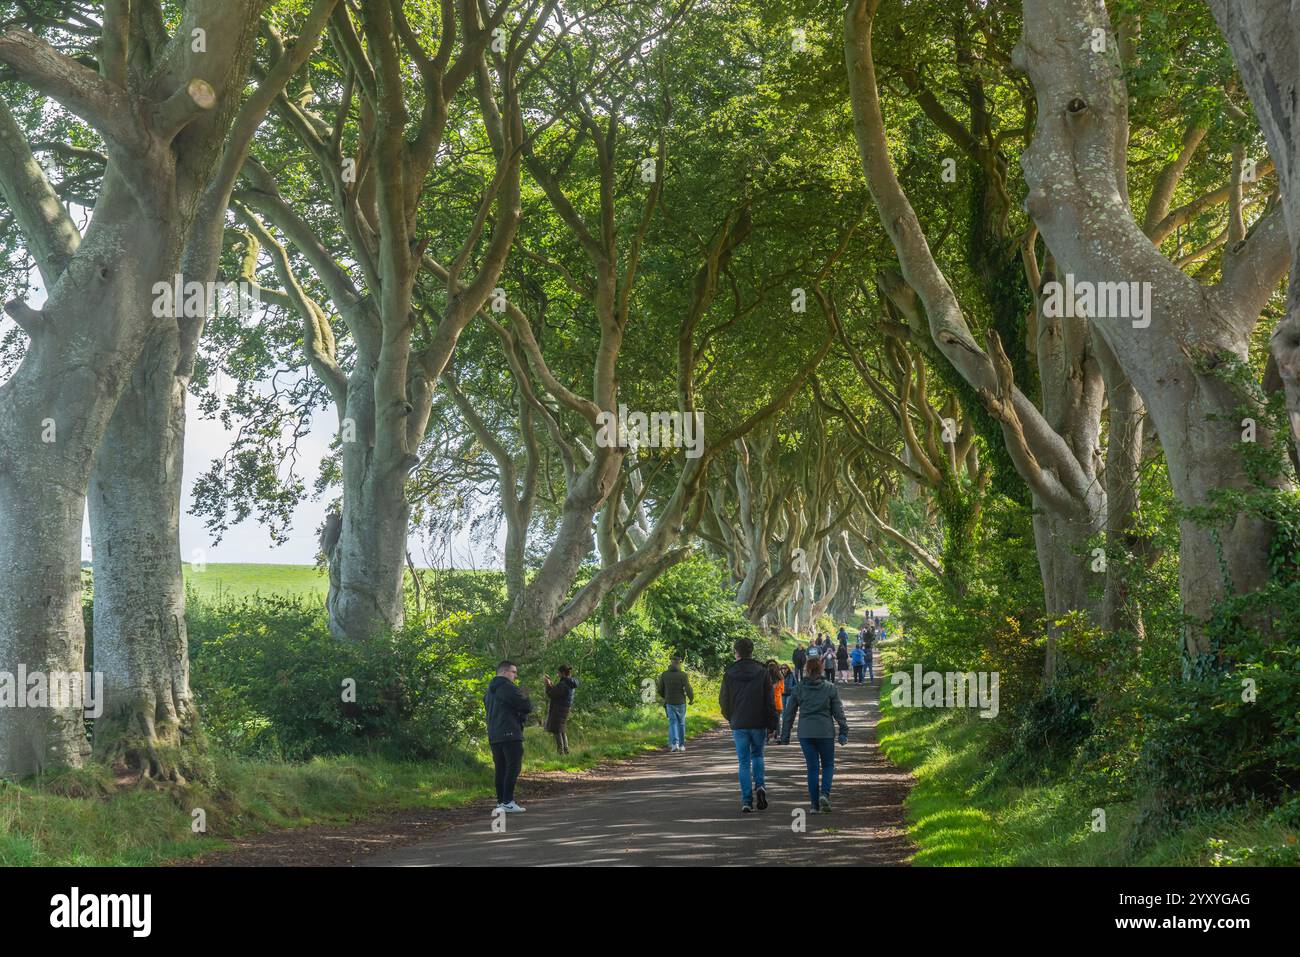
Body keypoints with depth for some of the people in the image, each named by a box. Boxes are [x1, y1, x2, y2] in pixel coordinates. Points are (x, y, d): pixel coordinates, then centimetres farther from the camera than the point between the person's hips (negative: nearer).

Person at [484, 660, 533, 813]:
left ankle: (500, 801, 9)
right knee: (513, 767, -7)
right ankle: (508, 802, -12)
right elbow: (527, 706, -13)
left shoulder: (490, 690, 20)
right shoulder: (507, 687, -10)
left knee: (501, 769, 10)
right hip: (510, 734, -9)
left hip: (493, 736, 9)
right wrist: (525, 696, 12)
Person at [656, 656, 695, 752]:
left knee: (673, 723, 2)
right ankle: (681, 745, 19)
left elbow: (660, 689, 4)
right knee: (681, 723, 14)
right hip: (680, 703, -1)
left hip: (669, 703, 1)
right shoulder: (683, 675, -12)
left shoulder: (664, 675, -3)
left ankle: (674, 743, -18)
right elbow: (688, 689, -16)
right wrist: (691, 699, 3)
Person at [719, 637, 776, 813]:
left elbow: (723, 701, 4)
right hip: (759, 723, 0)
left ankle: (746, 800, 0)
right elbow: (770, 702, -3)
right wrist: (772, 724, 2)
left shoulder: (729, 674, -2)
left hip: (738, 724, 0)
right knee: (757, 755, 21)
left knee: (744, 762, 6)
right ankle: (759, 785, -2)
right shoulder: (762, 672, -2)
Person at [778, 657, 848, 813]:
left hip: (805, 733, 1)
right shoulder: (830, 688, -1)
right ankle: (824, 794, -10)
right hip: (825, 733, -1)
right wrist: (844, 732, 6)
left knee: (812, 768, 6)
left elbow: (789, 714, 5)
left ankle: (815, 805, 4)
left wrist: (785, 736, 11)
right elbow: (838, 712, -1)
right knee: (828, 765, 14)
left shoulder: (798, 689, 2)